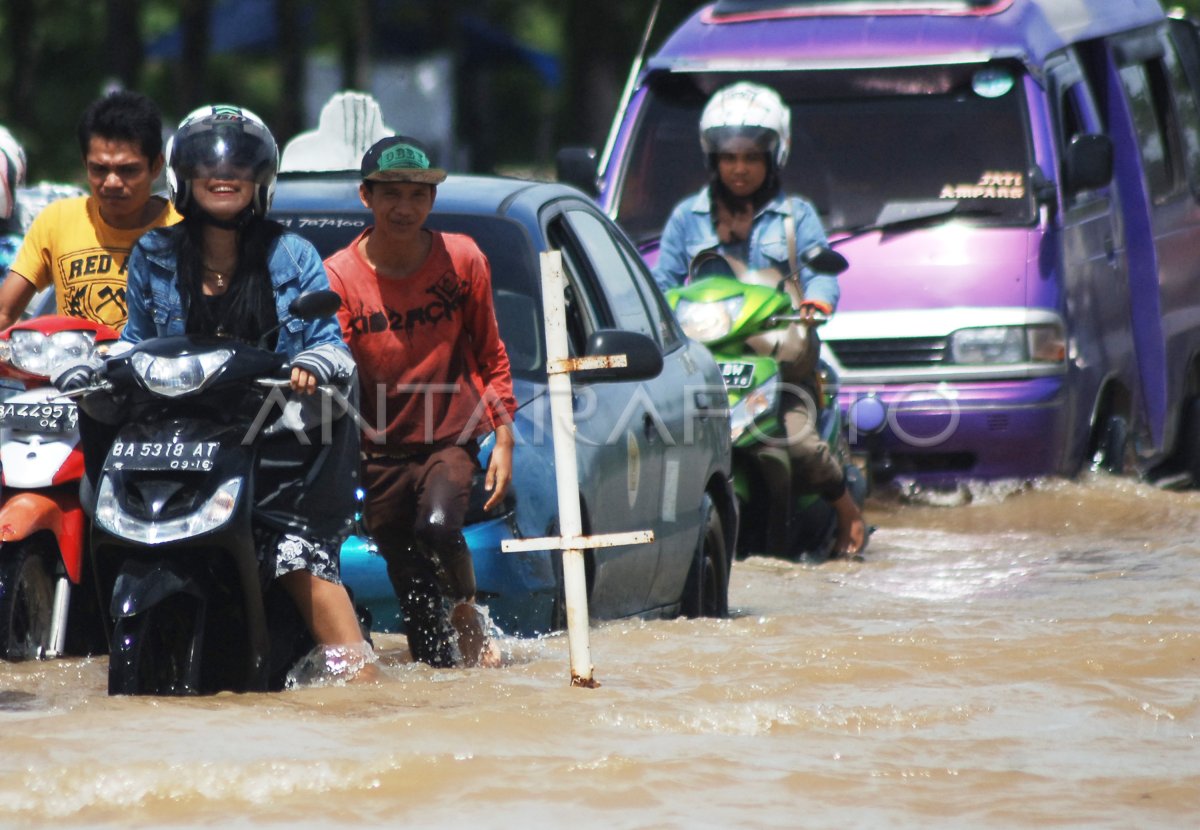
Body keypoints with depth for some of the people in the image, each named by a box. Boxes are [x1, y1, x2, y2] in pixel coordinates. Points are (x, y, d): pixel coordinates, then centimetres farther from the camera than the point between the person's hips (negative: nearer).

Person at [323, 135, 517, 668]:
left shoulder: (462, 260, -2)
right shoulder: (338, 276, -6)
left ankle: (467, 613, 1)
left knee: (438, 527, -27)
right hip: (381, 451, 1)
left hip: (450, 439, -1)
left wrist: (503, 442, 2)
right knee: (411, 586, 2)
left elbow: (491, 356, 7)